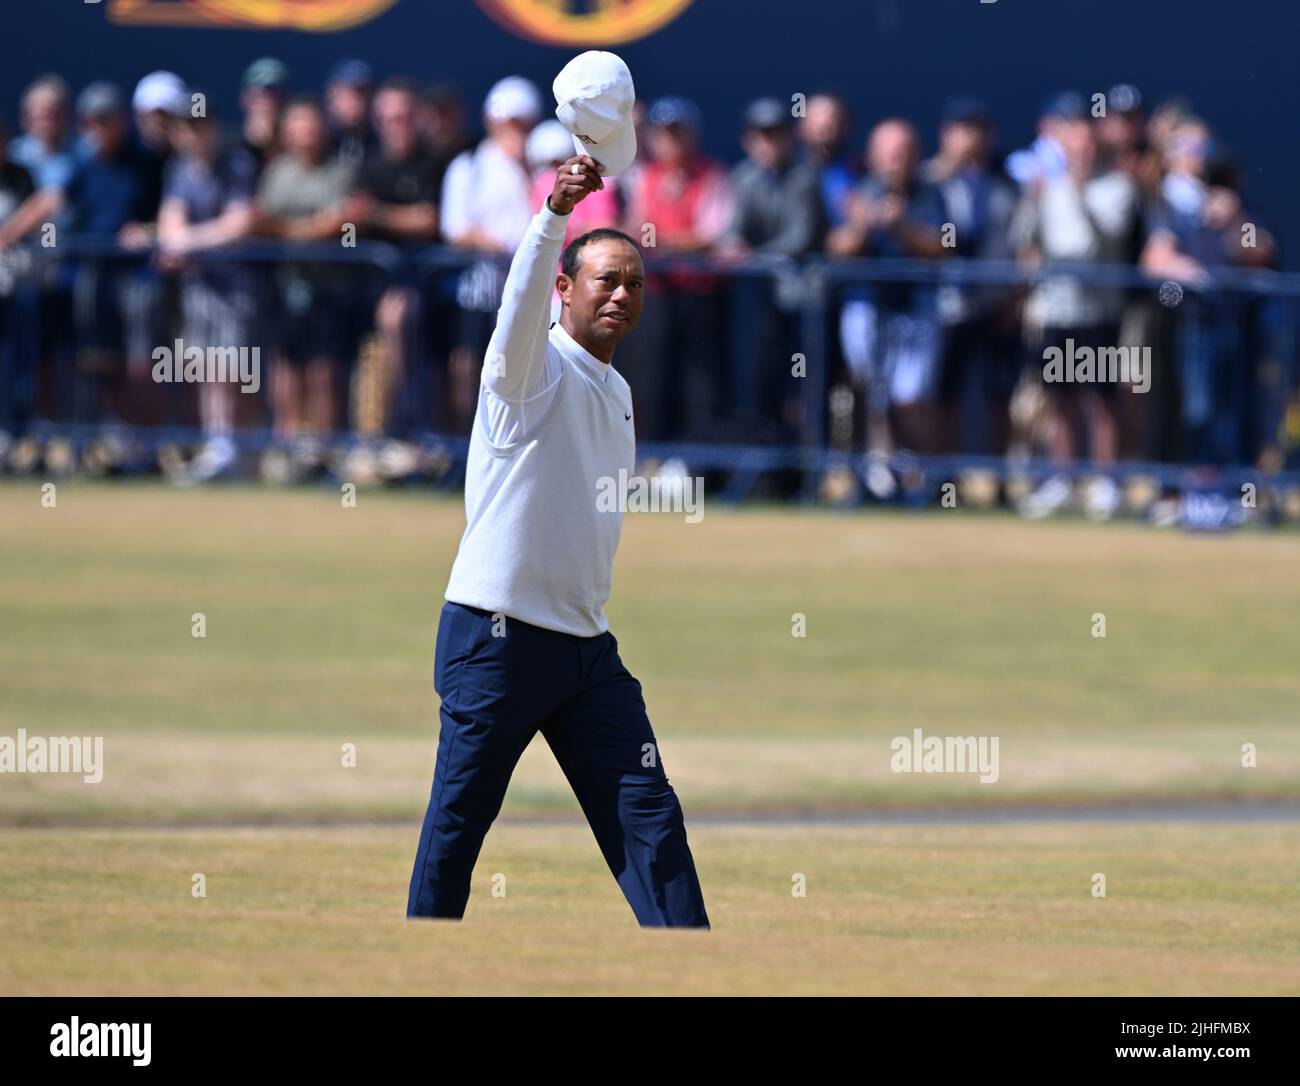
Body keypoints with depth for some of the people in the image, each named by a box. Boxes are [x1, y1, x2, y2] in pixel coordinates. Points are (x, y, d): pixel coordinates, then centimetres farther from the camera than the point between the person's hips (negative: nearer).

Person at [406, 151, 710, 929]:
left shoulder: (618, 393, 17)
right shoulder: (537, 367, -6)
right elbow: (523, 297, -30)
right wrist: (556, 213, -48)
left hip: (587, 644, 7)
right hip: (498, 632, -7)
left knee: (649, 817, 0)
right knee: (459, 819, -1)